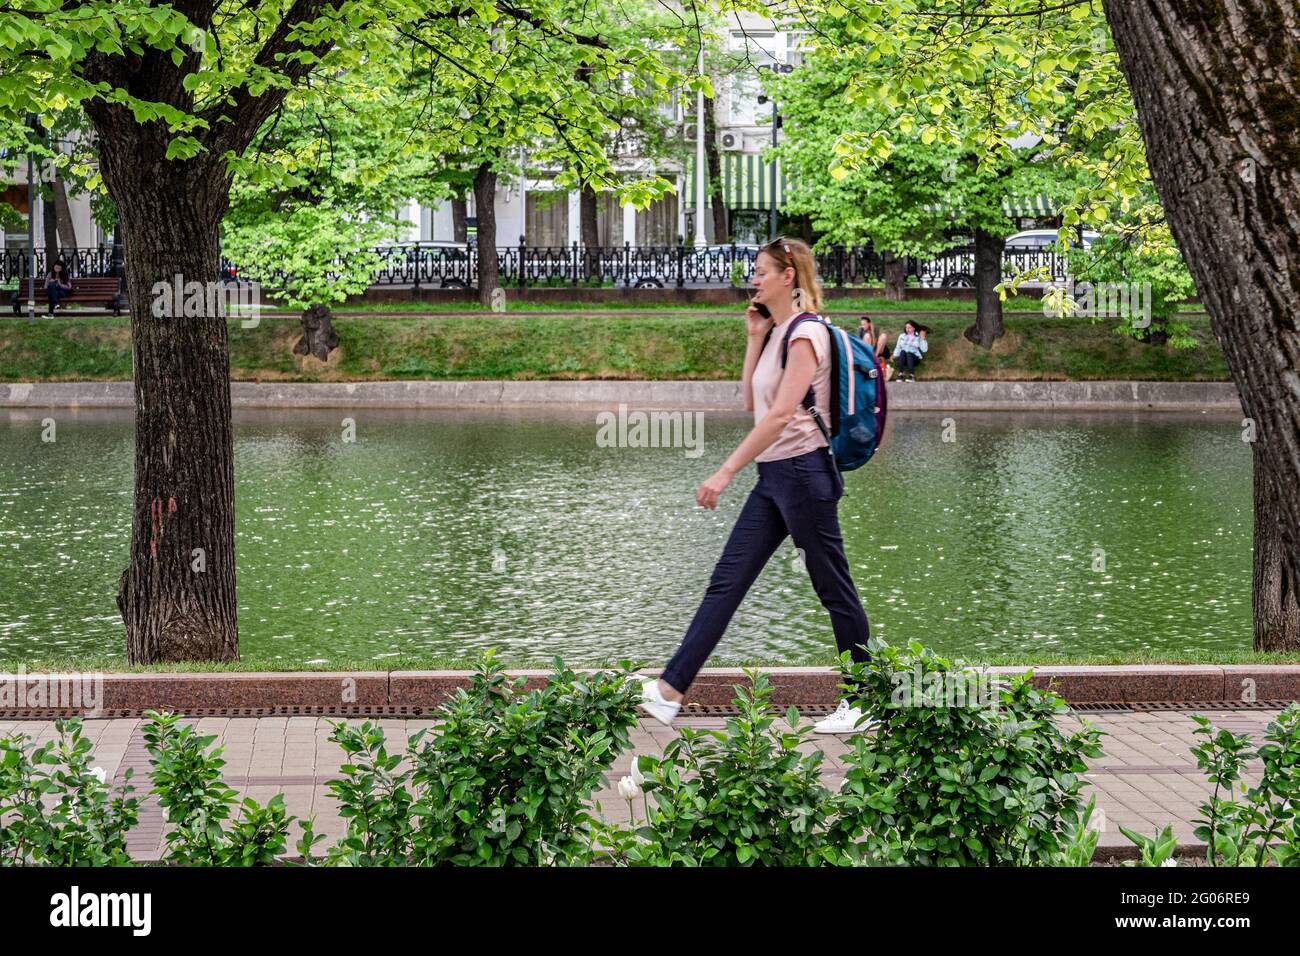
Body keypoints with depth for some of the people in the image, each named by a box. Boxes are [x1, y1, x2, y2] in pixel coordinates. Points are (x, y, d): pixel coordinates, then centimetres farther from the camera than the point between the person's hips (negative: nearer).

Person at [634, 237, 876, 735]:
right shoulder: (777, 333, 15)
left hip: (804, 472, -10)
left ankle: (863, 702, 11)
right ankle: (669, 691, 4)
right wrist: (754, 340, 9)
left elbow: (780, 415, -22)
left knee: (834, 590, 0)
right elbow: (752, 403, 16)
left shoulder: (806, 333, -13)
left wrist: (725, 472, -25)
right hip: (773, 475, 10)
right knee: (725, 582, 5)